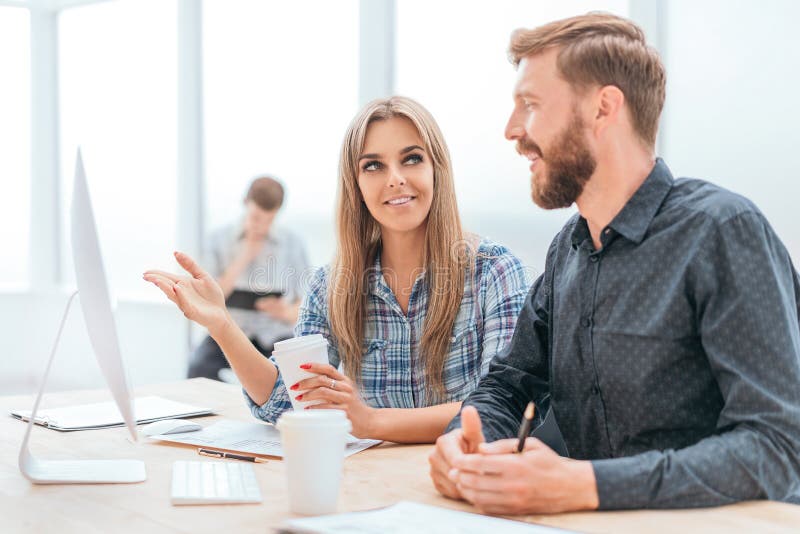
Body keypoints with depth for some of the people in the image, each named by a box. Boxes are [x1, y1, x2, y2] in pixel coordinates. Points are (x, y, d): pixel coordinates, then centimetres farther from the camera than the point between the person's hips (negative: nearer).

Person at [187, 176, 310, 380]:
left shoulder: (292, 243, 5)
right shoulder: (220, 239, 7)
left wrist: (287, 312, -17)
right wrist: (242, 260, -6)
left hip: (276, 335, 0)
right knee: (199, 368, -31)